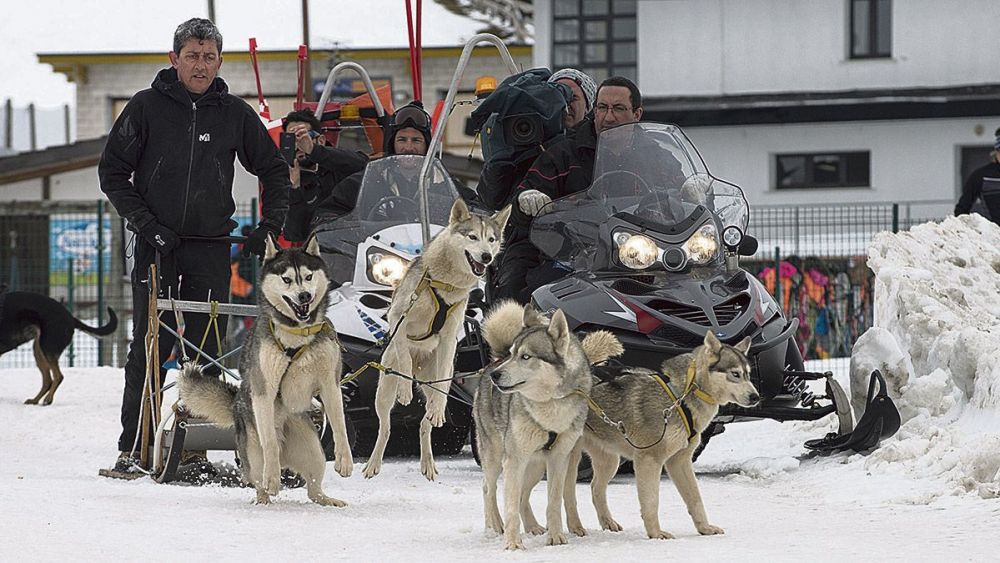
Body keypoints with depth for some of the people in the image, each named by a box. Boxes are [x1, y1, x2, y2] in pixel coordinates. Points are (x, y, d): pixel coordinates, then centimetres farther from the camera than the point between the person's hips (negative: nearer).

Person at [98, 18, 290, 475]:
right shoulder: (146, 107, 0)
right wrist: (146, 223, -8)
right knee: (150, 349, -5)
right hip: (158, 244, -2)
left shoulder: (234, 114, 6)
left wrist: (270, 226, 5)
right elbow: (112, 172, 2)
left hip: (211, 247, 2)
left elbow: (273, 170, 17)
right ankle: (133, 447, 0)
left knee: (206, 351, 1)